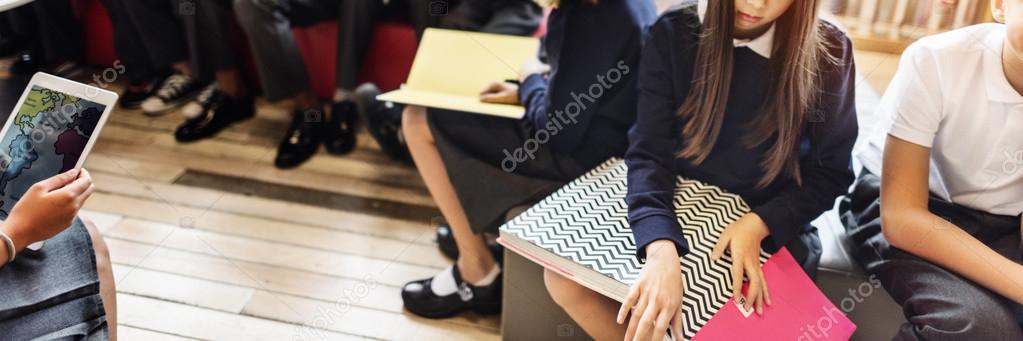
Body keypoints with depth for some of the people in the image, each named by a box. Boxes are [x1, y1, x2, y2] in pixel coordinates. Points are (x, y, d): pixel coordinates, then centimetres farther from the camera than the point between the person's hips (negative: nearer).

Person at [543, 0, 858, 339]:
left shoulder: (827, 52, -10)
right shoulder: (673, 34, -10)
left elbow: (830, 171, -3)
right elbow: (649, 151, -16)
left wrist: (760, 223, -23)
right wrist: (661, 249, -35)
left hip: (774, 229, -1)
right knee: (564, 276, -18)